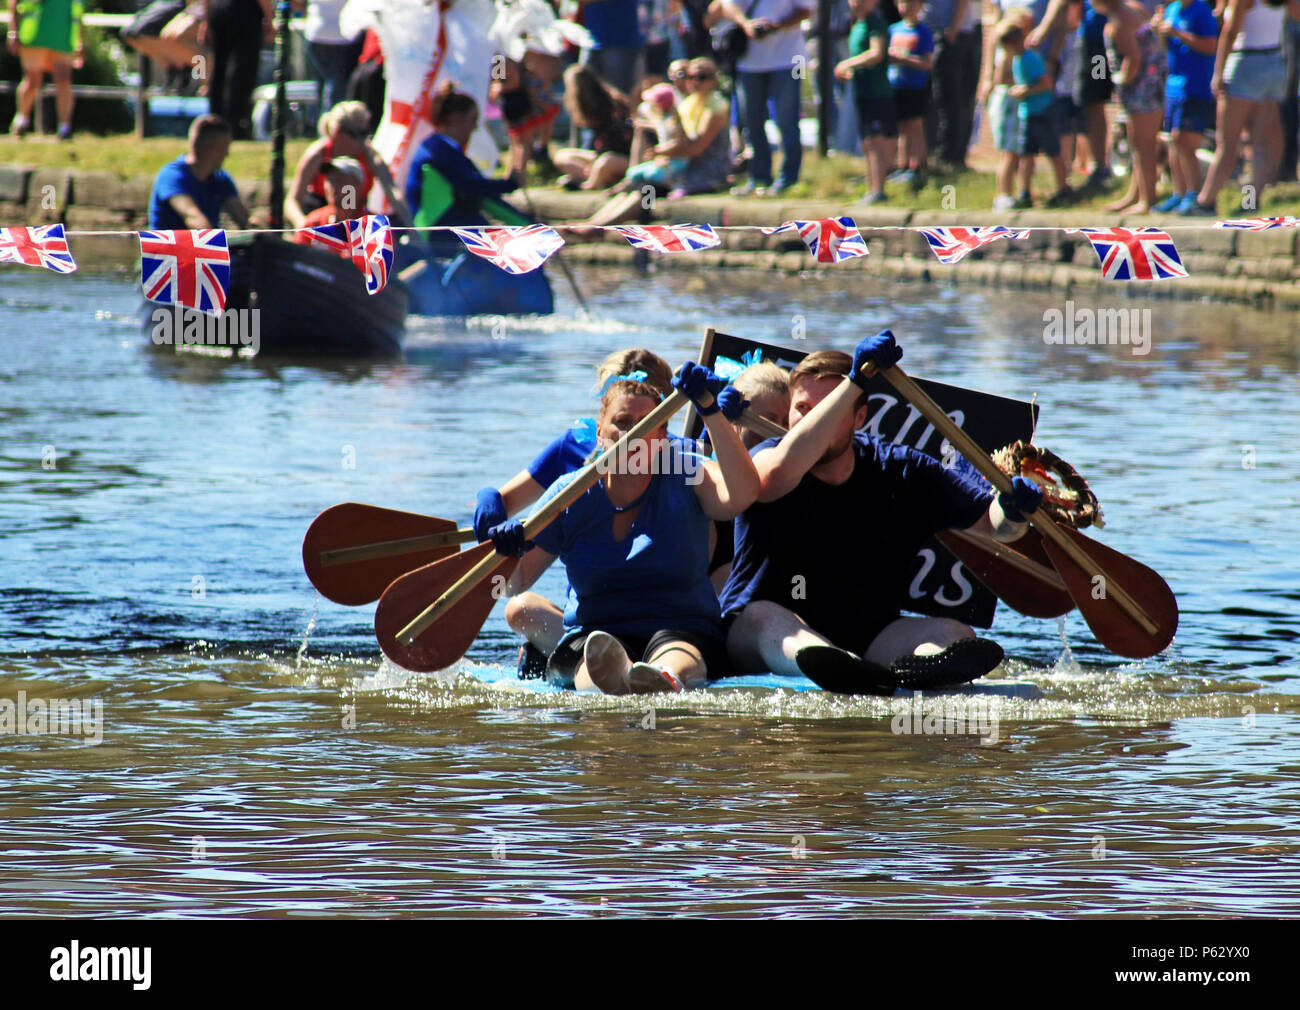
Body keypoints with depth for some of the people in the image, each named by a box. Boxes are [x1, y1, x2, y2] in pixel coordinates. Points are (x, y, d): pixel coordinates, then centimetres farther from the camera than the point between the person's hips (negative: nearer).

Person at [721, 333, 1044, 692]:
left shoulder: (901, 472, 4)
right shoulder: (766, 457, -6)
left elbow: (991, 524, 4)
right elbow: (781, 470, -32)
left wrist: (1012, 510, -22)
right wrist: (854, 381, -34)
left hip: (865, 640, 3)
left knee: (953, 633, -23)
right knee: (763, 616, -36)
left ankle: (914, 667, -62)